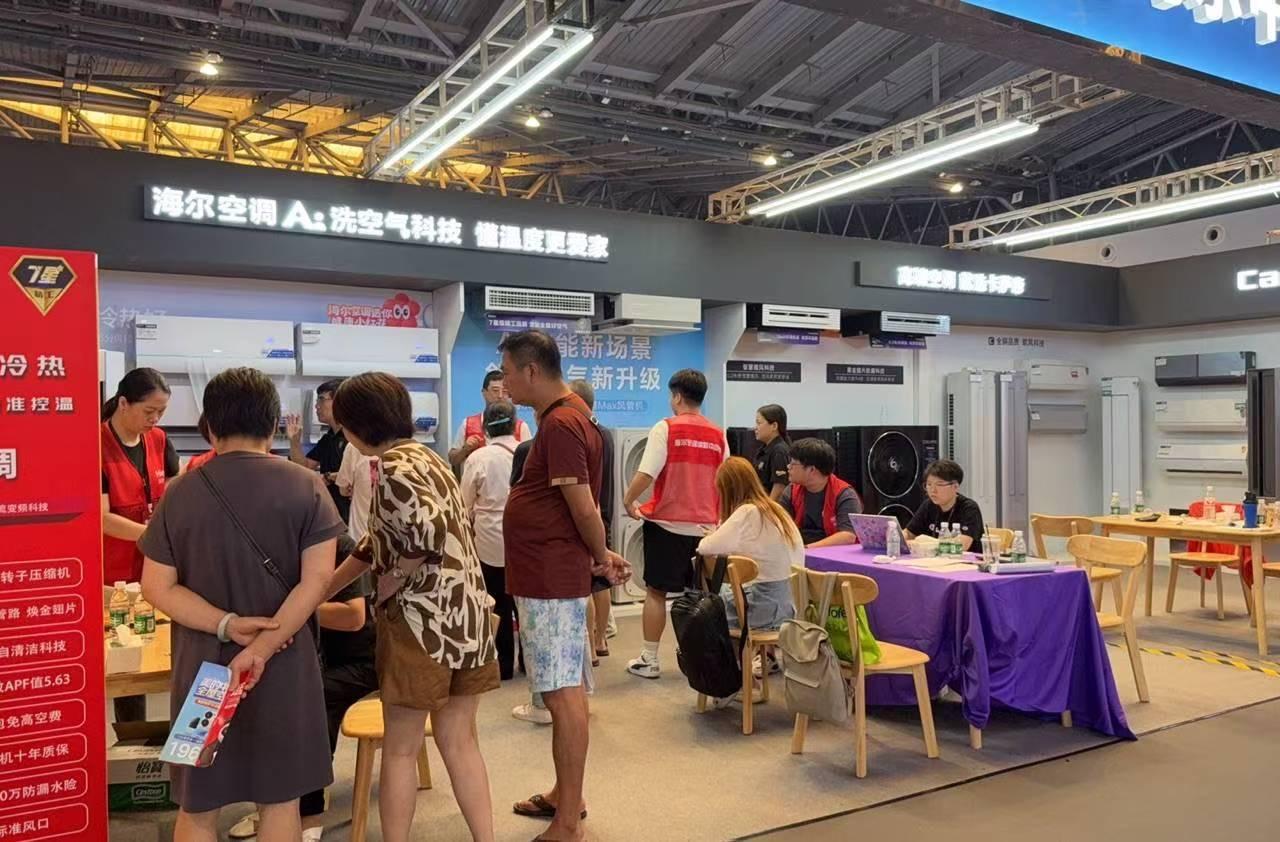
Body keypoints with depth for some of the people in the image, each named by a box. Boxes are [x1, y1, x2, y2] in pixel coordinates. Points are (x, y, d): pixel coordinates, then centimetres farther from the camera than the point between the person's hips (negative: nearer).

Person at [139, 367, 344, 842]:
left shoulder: (181, 492, -3)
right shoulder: (305, 487, -7)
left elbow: (156, 586, -6)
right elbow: (317, 579, -15)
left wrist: (226, 625, -11)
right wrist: (264, 646, -16)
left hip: (203, 663, 1)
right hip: (281, 666, -1)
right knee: (279, 799, 13)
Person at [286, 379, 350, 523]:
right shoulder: (327, 438, 14)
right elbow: (304, 467, 17)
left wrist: (329, 477, -14)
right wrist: (294, 440, 3)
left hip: (349, 512, -9)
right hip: (329, 509, 9)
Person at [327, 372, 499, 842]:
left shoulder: (393, 469, -13)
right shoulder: (424, 457, 14)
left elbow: (428, 537, -28)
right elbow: (379, 540, 19)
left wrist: (388, 584, -11)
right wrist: (324, 590, 22)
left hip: (422, 621, -8)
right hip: (465, 616, 8)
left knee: (400, 750, 9)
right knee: (459, 742, 16)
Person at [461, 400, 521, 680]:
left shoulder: (478, 458, -10)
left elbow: (466, 506, 0)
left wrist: (474, 522, 20)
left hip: (491, 542, -2)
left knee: (498, 605, 9)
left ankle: (503, 664, 16)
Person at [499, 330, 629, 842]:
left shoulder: (561, 423, -19)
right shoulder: (564, 415, 14)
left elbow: (584, 506, -20)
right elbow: (578, 505, 18)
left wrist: (601, 558, -4)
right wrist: (599, 556, 14)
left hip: (550, 576, -11)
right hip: (547, 573, 11)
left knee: (564, 694, -4)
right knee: (563, 690, 18)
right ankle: (565, 796, 32)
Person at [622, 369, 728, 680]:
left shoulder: (666, 428, -9)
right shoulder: (718, 436, 4)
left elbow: (646, 474, -17)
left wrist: (628, 501, -1)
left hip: (667, 523, -4)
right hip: (705, 525, 4)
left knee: (656, 590, 5)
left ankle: (649, 659, 9)